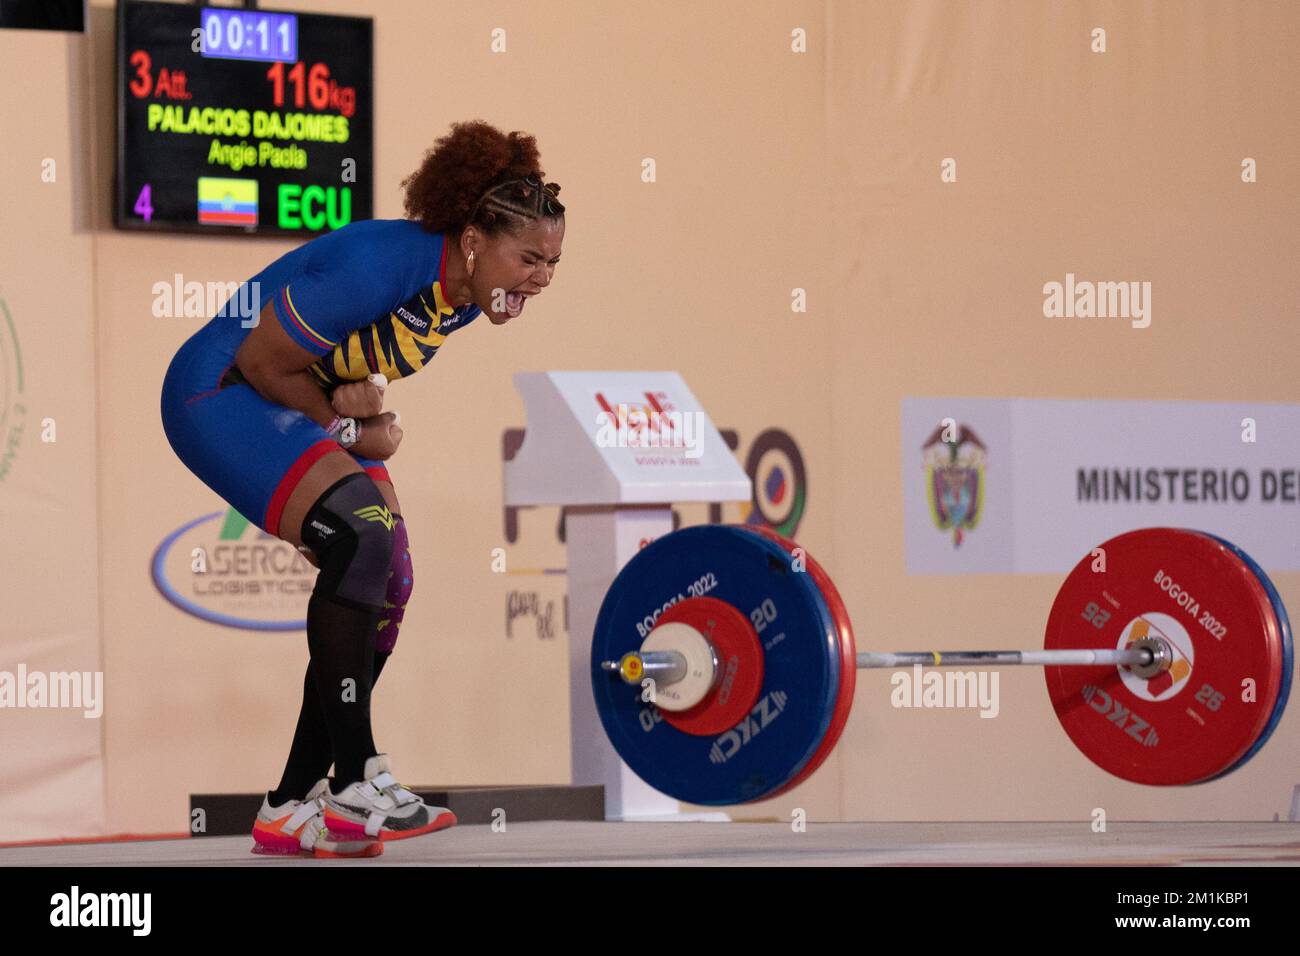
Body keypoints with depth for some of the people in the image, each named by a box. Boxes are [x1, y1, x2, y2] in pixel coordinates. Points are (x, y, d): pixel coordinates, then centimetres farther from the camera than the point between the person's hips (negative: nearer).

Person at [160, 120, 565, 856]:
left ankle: (293, 809, 7)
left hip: (301, 406, 10)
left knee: (386, 586, 2)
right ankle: (355, 787, -23)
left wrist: (372, 403, -11)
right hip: (221, 393, -10)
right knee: (361, 536, -25)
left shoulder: (467, 294, -4)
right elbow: (263, 361, -23)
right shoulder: (380, 268, -31)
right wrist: (348, 427, -12)